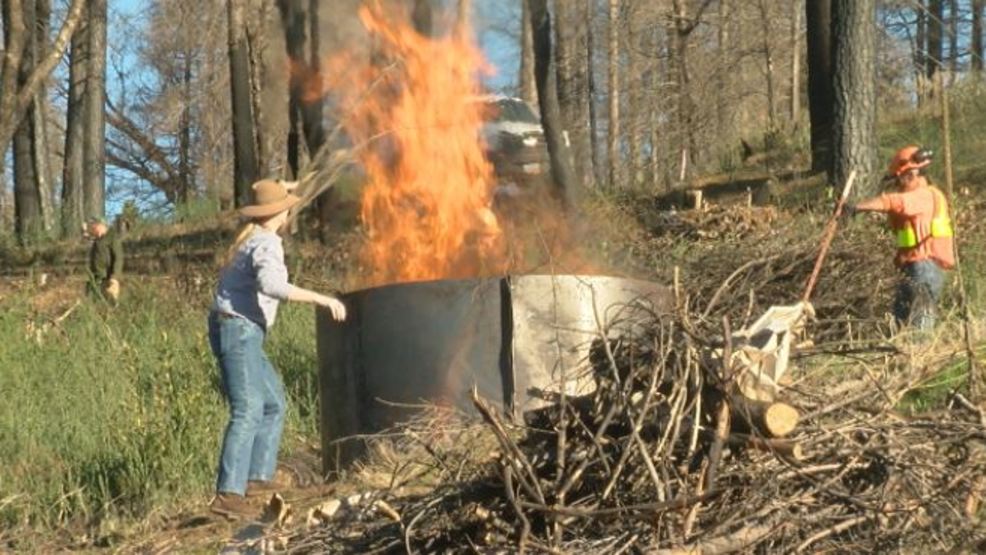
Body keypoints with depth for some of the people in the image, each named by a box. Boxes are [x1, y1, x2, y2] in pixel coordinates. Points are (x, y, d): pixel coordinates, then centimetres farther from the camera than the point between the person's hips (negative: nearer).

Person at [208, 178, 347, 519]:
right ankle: (228, 494, -28)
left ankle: (257, 478, 16)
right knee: (248, 411, -18)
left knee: (273, 403, 18)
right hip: (238, 330, -11)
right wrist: (321, 298, -34)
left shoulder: (250, 237, 16)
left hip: (242, 334, 11)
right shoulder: (266, 244, -14)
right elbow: (271, 284, -34)